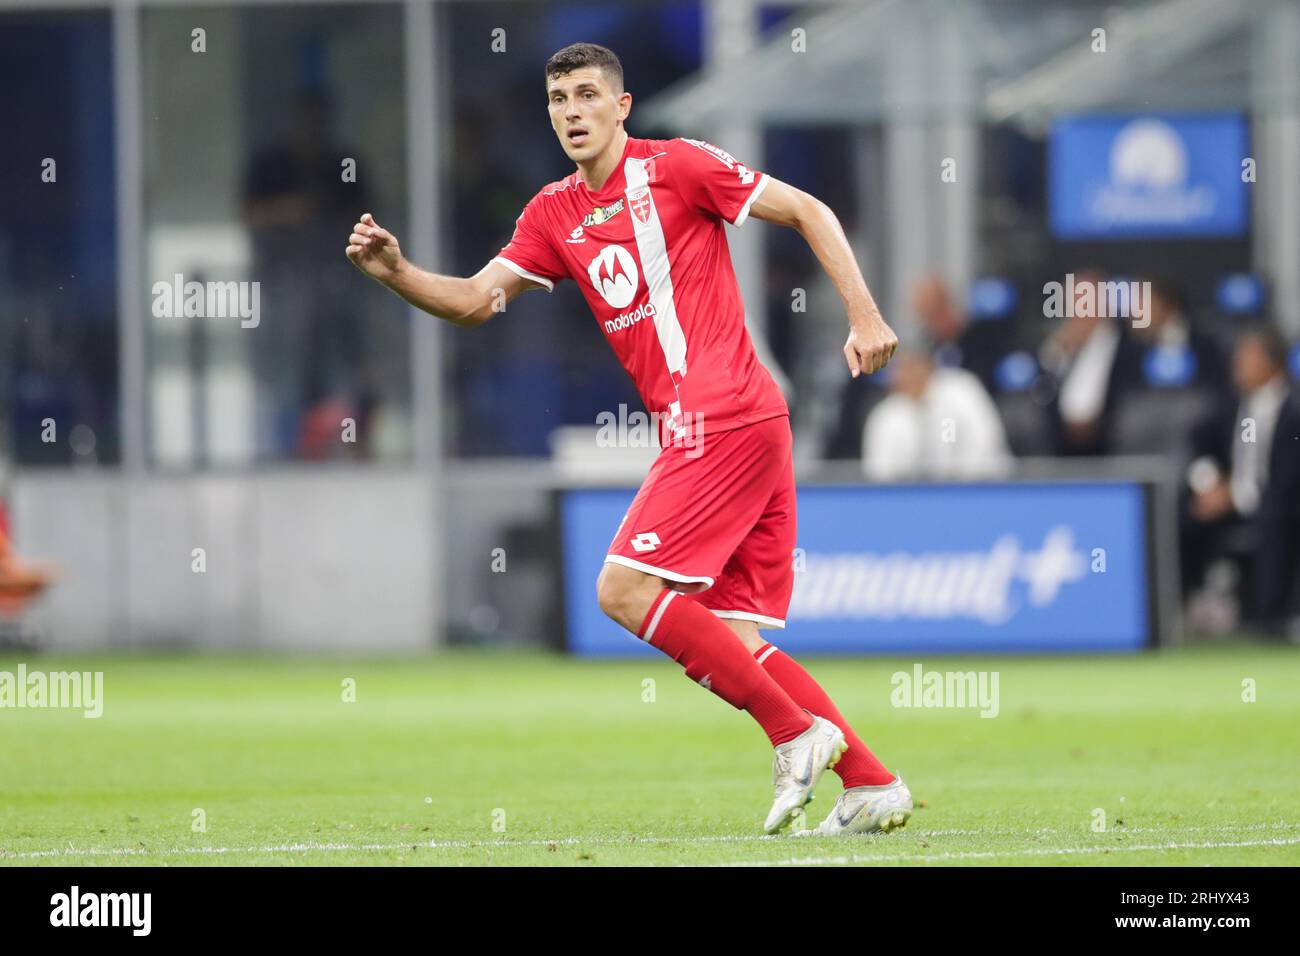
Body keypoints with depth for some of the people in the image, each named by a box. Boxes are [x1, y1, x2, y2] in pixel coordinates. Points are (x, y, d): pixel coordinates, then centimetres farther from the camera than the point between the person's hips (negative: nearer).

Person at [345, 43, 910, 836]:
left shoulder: (676, 166, -4)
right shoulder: (555, 215, 16)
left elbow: (809, 212, -2)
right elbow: (475, 301, 13)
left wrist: (864, 315, -9)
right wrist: (396, 273, -5)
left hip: (723, 420, -8)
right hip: (704, 431, 8)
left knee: (625, 588, -14)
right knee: (733, 641, 4)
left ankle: (796, 731, -11)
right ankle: (871, 785, 7)